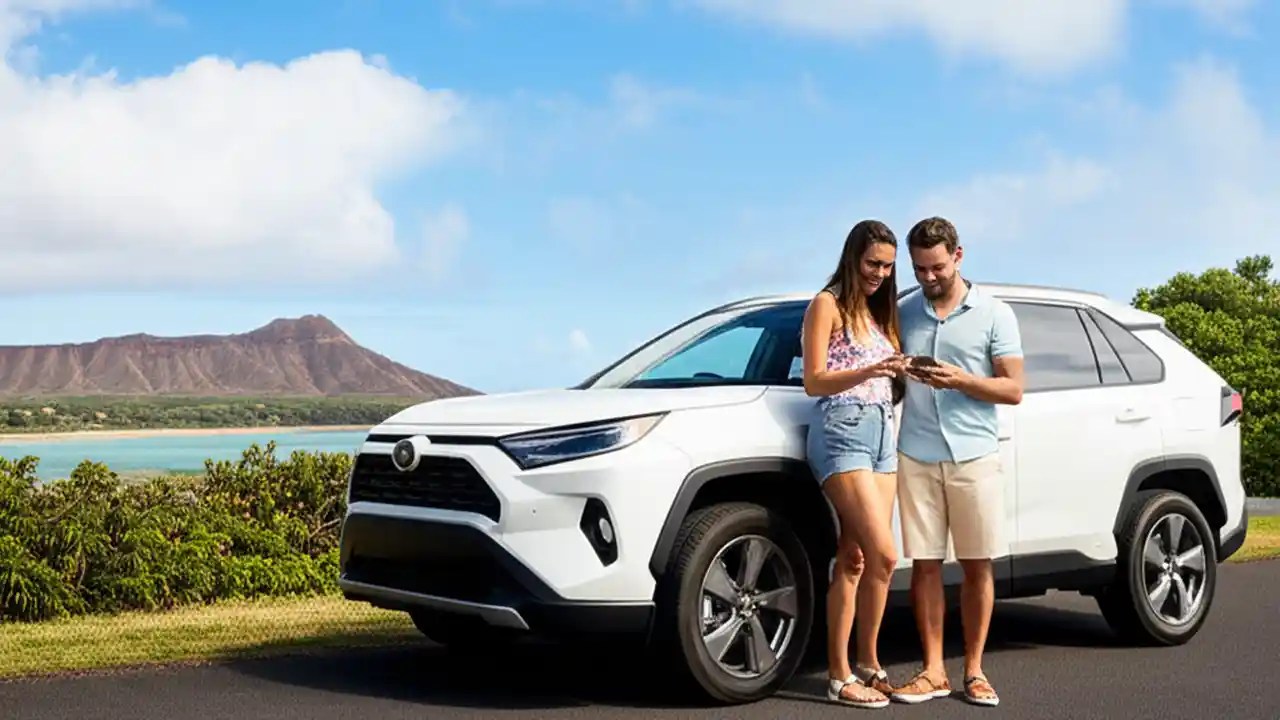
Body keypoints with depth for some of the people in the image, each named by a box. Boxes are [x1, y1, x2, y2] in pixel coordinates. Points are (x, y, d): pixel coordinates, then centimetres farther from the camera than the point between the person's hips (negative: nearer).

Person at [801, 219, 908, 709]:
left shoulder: (881, 312, 21)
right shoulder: (828, 305, -2)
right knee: (883, 555, -15)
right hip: (842, 433, -7)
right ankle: (864, 665, -4)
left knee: (856, 559, 3)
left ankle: (844, 671, 6)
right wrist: (870, 371, -22)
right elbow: (813, 382, -10)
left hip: (882, 433, 7)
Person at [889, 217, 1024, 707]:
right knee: (925, 564, 0)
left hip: (974, 455, -2)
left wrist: (960, 379, -14)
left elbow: (1013, 389, -1)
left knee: (978, 565, 0)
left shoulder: (994, 314, 4)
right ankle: (933, 671, 7)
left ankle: (974, 670, 10)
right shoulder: (904, 311, 12)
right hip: (916, 457, 2)